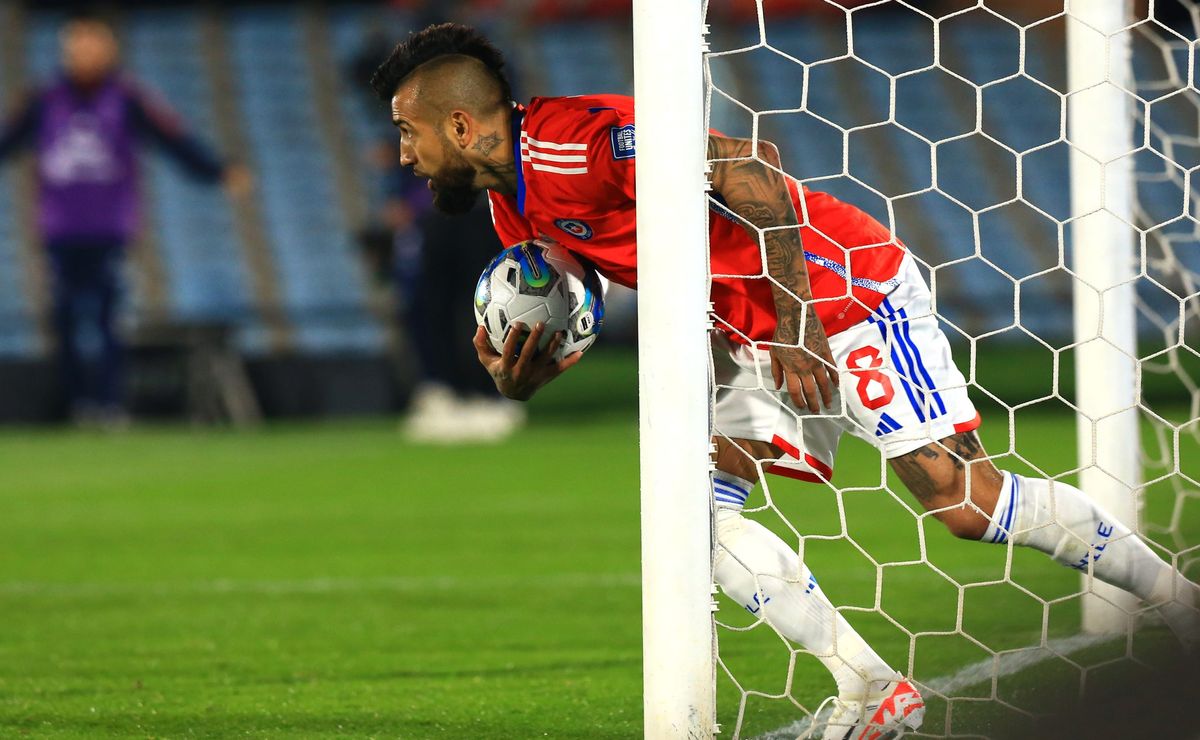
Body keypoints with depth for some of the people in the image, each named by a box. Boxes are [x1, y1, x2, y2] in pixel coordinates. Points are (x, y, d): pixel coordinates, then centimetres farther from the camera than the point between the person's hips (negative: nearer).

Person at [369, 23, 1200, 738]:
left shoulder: (579, 140, -22)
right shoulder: (515, 205, 8)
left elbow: (747, 169, -27)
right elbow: (564, 336, 16)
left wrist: (797, 328, -24)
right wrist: (519, 378, -8)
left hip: (845, 285, -9)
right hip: (754, 337, 9)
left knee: (959, 497, -13)